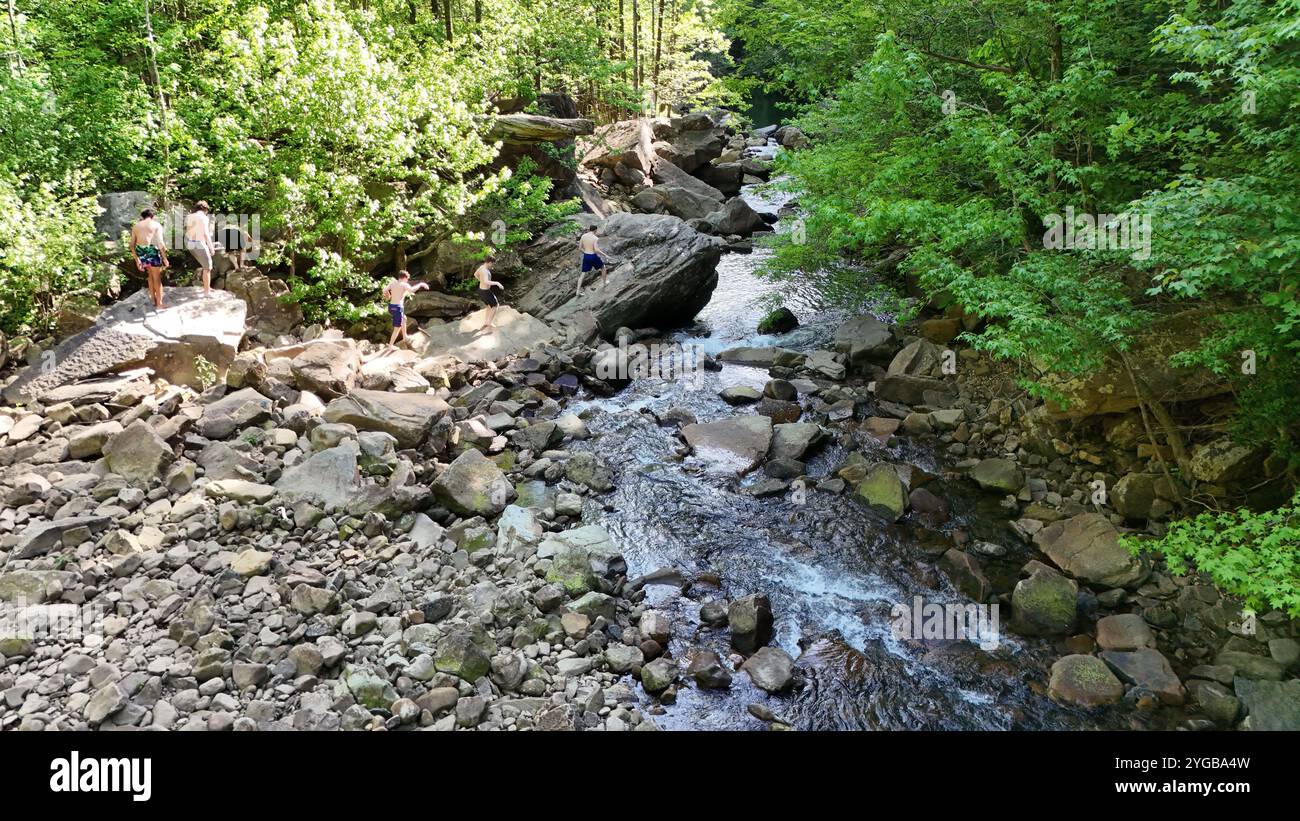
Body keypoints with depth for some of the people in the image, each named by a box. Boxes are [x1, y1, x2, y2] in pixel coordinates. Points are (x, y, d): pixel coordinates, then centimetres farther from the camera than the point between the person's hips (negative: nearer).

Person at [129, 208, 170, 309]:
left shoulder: (136, 226, 15)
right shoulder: (156, 225, 2)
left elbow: (132, 245, 10)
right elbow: (160, 243, -8)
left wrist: (137, 259, 14)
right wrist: (165, 259, -5)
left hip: (140, 252, 4)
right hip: (152, 251, -4)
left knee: (151, 275, 23)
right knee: (157, 278, 7)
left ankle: (154, 301, 26)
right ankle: (159, 304, 10)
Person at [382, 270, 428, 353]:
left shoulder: (393, 282, 8)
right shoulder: (404, 285, -9)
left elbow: (385, 290, -2)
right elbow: (412, 290, -28)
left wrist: (389, 296, 19)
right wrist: (420, 284, -15)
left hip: (391, 306, 8)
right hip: (398, 307, -8)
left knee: (404, 318, 33)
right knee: (397, 328, 3)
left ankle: (405, 337, 44)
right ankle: (390, 346, 4)